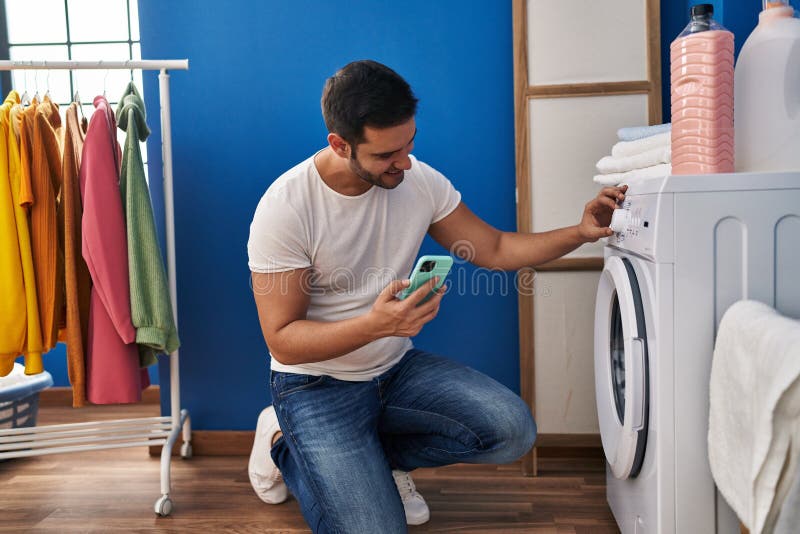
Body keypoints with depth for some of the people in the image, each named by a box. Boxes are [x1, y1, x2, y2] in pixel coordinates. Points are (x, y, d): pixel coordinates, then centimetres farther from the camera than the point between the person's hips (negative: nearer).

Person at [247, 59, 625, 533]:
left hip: (397, 367, 5)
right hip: (319, 385, -5)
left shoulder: (420, 182, -7)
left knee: (513, 429, -14)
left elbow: (494, 249, 3)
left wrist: (579, 233, -11)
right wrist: (375, 324, -37)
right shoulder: (285, 209, -21)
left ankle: (376, 456, 8)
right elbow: (282, 342, -20)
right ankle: (285, 445, 12)